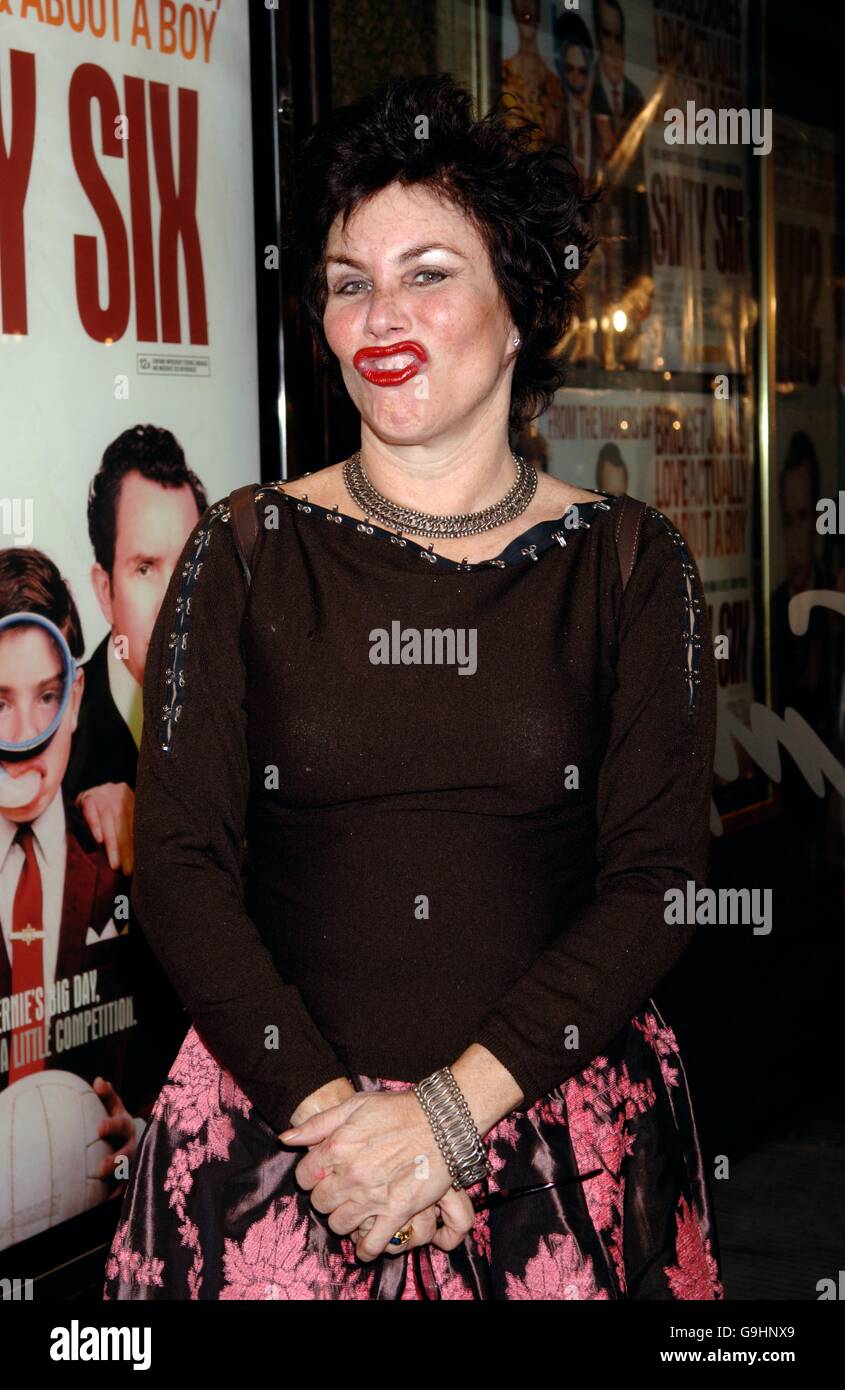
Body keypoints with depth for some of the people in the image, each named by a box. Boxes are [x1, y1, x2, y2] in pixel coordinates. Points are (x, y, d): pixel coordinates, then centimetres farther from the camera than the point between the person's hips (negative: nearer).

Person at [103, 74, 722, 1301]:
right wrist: (326, 1103, -15)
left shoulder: (631, 565, 0)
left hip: (569, 1123, 0)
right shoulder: (248, 552, 1)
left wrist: (456, 1106, -15)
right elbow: (178, 863, -3)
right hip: (279, 1113, 0)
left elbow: (659, 877, -5)